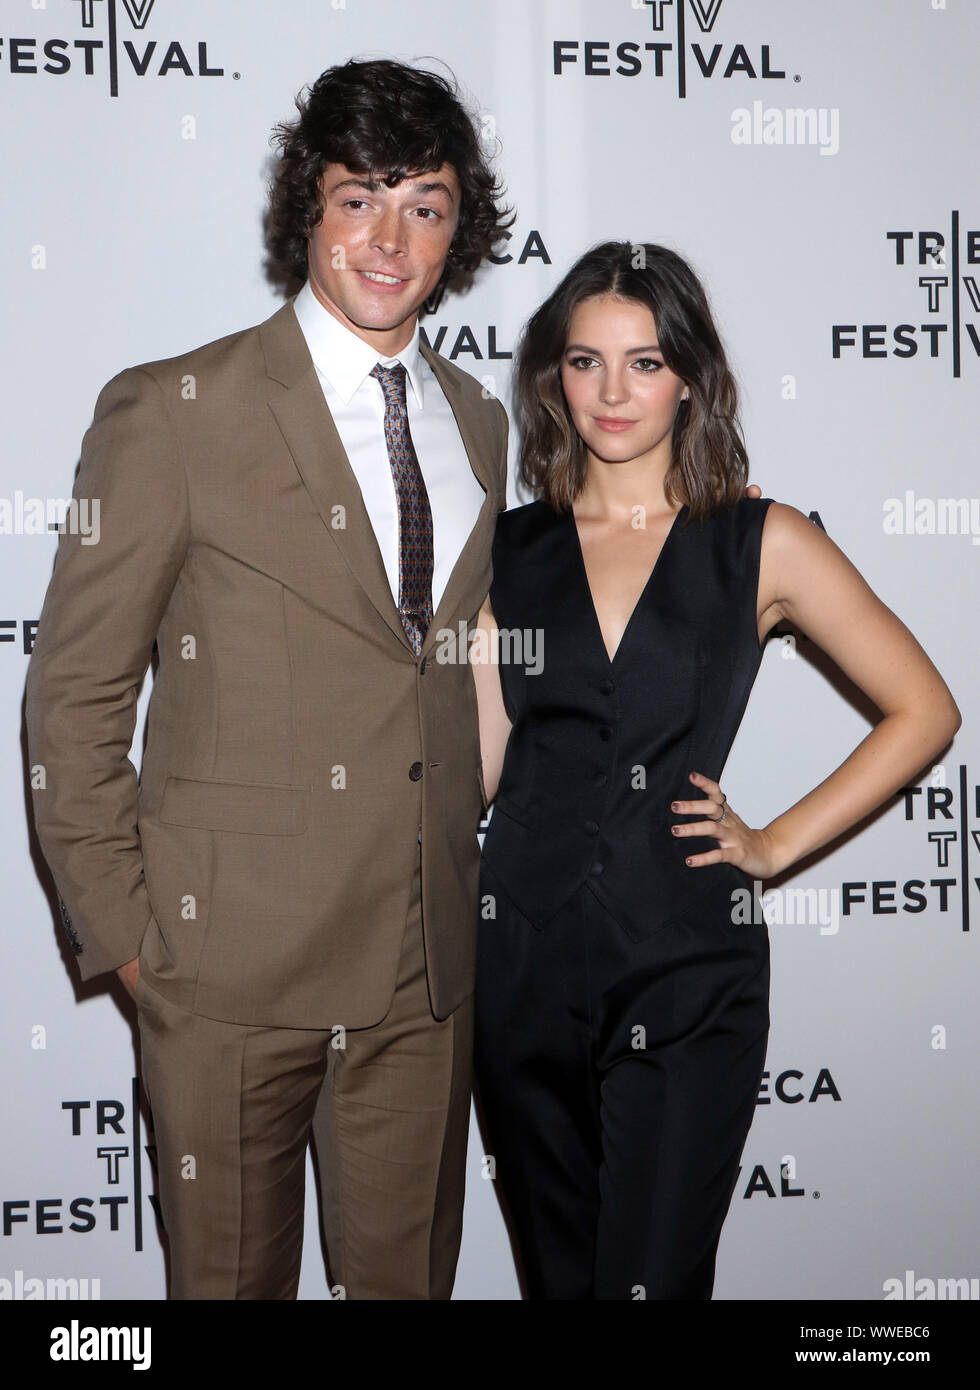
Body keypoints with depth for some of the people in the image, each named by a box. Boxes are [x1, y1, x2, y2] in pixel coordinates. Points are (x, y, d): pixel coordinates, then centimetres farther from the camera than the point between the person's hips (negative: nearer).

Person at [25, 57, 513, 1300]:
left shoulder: (477, 421, 11)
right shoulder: (174, 412, -7)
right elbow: (73, 697, -5)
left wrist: (465, 885, 11)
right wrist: (120, 932, -7)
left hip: (428, 963, 5)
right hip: (233, 962, -4)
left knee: (410, 1273, 15)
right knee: (229, 1276, 10)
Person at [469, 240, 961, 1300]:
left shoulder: (760, 543, 0)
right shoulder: (513, 547, 7)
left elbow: (924, 710, 4)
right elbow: (478, 759, 6)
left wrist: (775, 845, 0)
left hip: (685, 967, -2)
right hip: (524, 959, 3)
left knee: (652, 1273, 1)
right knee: (554, 1269, 16)